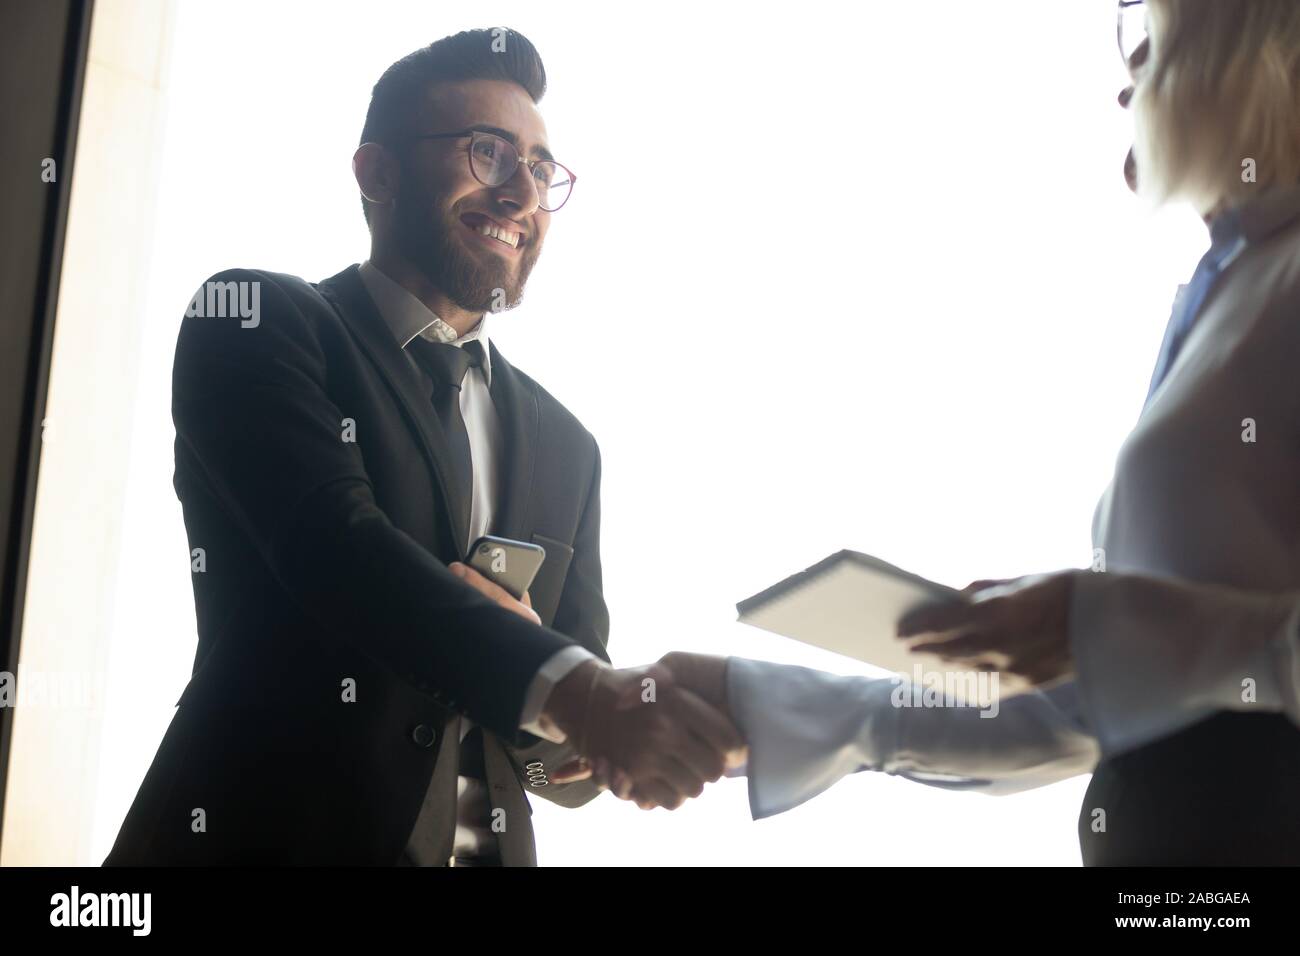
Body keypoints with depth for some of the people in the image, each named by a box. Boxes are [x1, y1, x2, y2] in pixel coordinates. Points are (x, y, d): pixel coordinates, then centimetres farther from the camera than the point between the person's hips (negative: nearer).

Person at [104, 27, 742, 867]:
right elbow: (333, 543, -22)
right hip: (263, 836, -5)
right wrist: (560, 683, -34)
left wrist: (572, 746, -14)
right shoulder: (255, 323, -4)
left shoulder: (564, 445, 9)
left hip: (489, 846, 5)